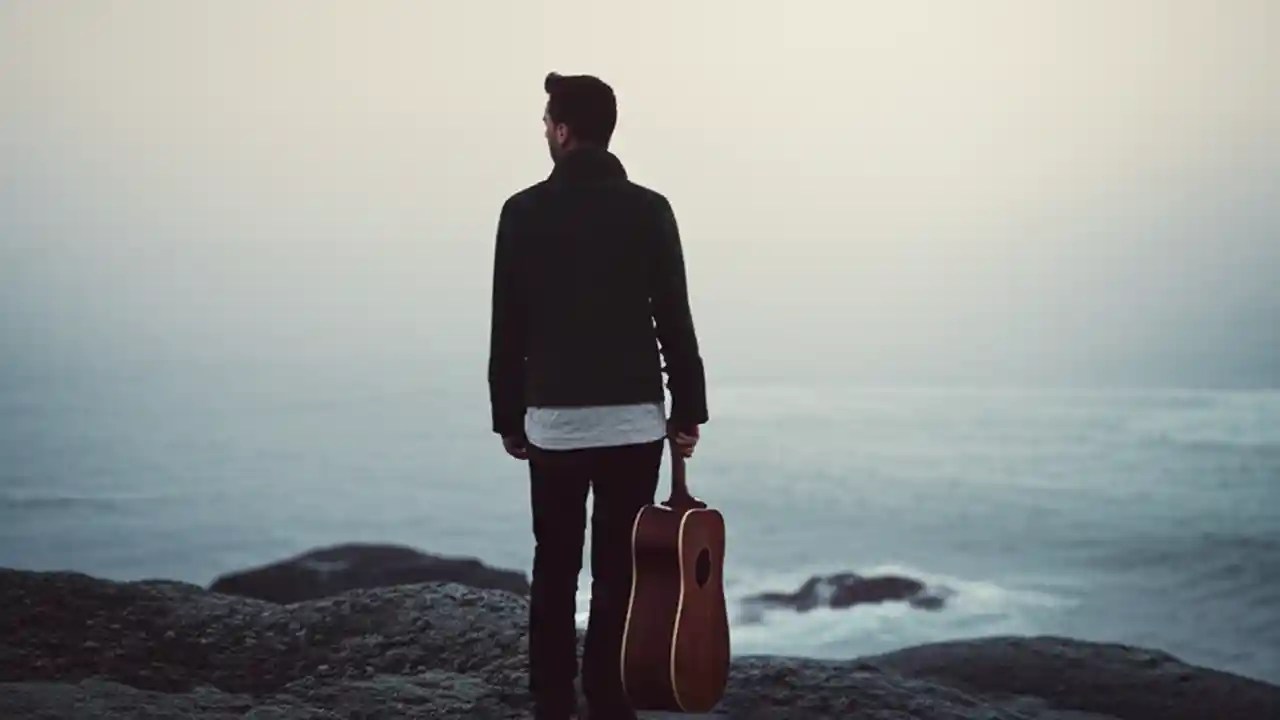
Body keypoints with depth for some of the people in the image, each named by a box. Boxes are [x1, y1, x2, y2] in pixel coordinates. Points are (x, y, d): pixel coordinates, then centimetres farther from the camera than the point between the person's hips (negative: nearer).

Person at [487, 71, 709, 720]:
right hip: (634, 418, 0)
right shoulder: (648, 210, -3)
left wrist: (508, 416, 9)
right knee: (619, 572, 3)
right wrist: (688, 410, 3)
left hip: (552, 419, 1)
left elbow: (507, 328, 1)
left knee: (553, 571, 9)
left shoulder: (523, 212, -1)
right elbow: (674, 319, -4)